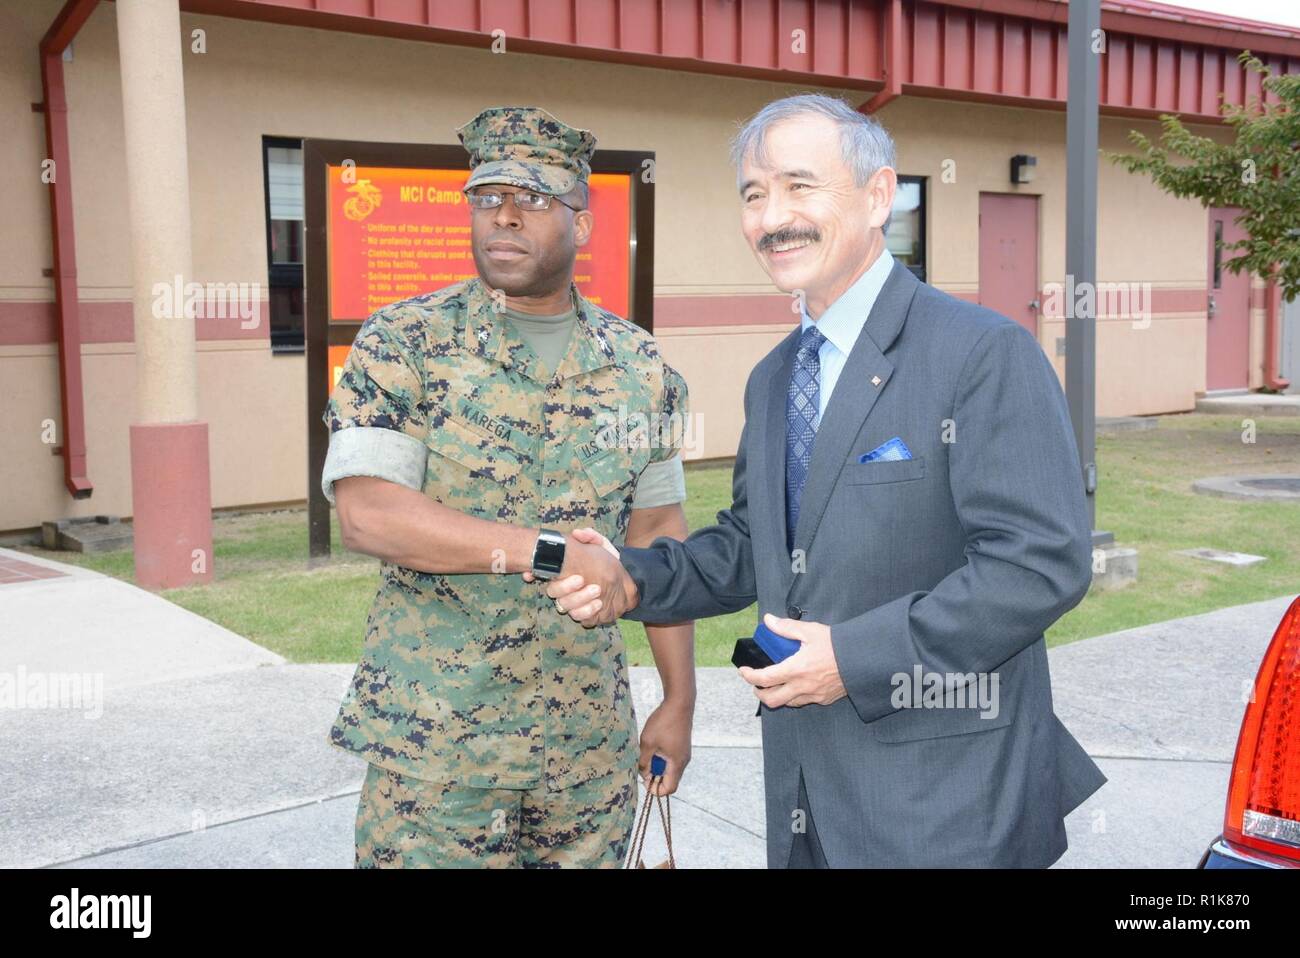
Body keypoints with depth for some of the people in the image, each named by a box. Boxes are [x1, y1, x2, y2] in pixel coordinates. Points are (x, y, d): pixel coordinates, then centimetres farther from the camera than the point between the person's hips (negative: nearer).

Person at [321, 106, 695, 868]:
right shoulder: (403, 343, -7)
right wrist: (552, 551, -22)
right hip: (432, 741, -3)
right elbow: (365, 513, -18)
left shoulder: (641, 367, 3)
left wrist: (679, 700, 5)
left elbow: (659, 537, 7)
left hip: (591, 738, 3)